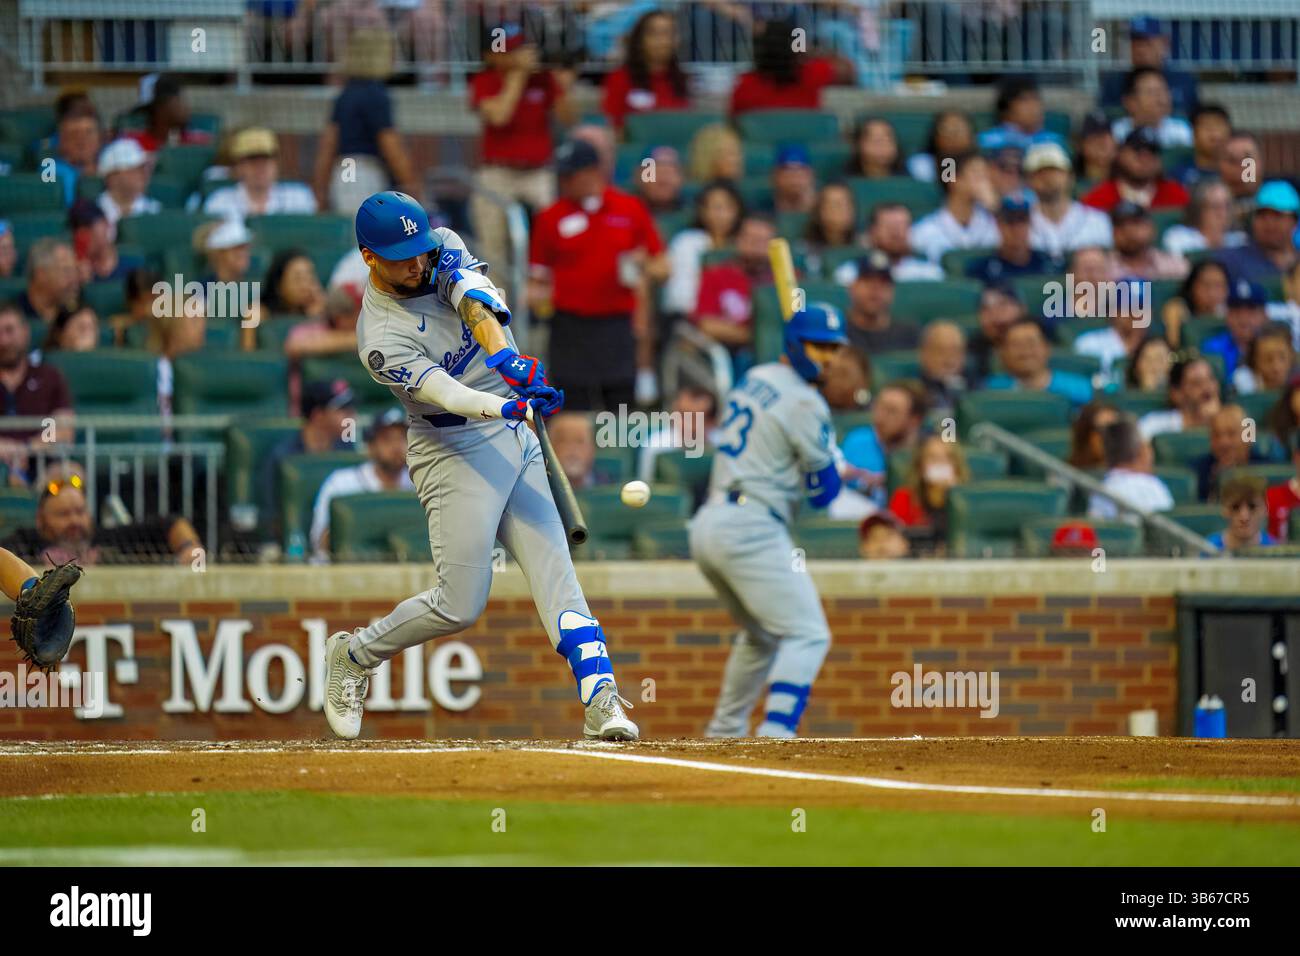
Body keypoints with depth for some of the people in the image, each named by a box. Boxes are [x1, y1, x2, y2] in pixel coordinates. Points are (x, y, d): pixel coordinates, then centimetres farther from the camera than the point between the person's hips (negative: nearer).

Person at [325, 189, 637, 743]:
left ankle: (601, 702, -14)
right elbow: (444, 392, -30)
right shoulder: (382, 338, -17)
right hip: (457, 453, -6)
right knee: (459, 607, -5)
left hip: (516, 445, 6)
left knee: (555, 573, -6)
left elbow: (474, 297, -20)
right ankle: (353, 655, 18)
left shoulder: (443, 249, 0)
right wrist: (509, 406, -49)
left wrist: (501, 353, -40)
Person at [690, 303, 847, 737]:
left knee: (761, 635, 28)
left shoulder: (752, 379, 16)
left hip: (708, 524, 9)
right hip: (751, 530, -9)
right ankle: (775, 734, -30)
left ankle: (724, 731, 34)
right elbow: (823, 493, -7)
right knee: (807, 634, -12)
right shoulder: (804, 403, -10)